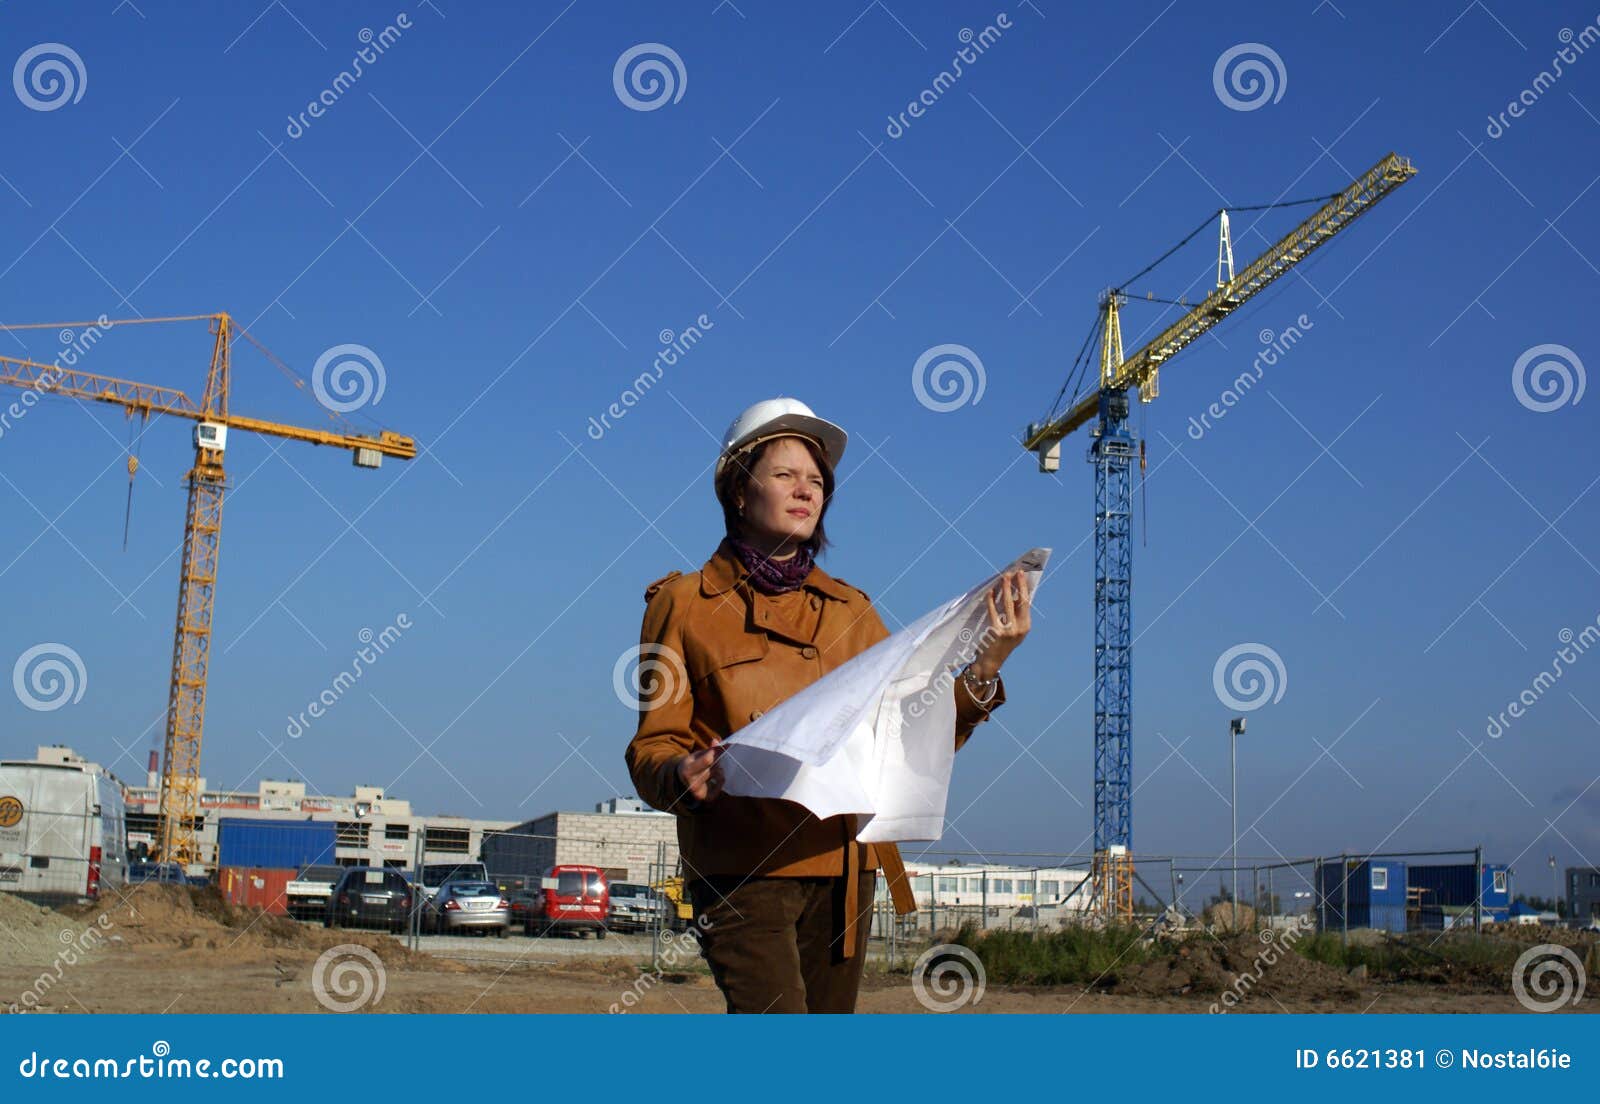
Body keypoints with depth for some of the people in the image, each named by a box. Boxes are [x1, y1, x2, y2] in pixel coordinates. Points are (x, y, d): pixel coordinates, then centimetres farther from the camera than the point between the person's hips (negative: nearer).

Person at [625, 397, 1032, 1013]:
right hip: (742, 870, -4)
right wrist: (683, 776, -22)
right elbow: (653, 747, 1)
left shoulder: (848, 610, 17)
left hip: (842, 869, 5)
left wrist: (983, 670, -9)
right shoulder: (684, 605, 6)